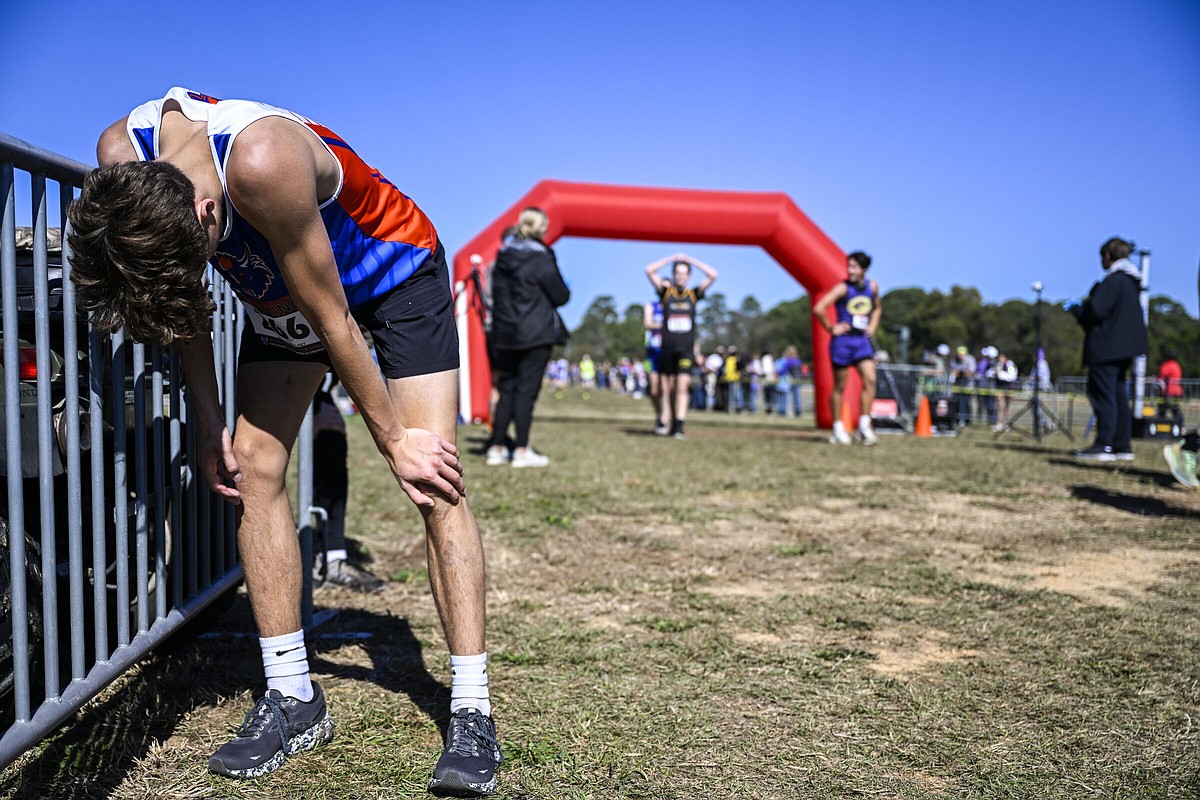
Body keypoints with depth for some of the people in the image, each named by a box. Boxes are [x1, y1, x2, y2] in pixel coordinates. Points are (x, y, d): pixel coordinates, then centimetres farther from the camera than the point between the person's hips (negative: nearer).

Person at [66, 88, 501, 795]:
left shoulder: (263, 160, -41)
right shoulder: (121, 157, -21)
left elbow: (332, 319, -30)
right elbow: (182, 297, -5)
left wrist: (398, 437, -20)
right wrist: (209, 423, -6)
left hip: (398, 272, -5)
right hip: (278, 289, 6)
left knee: (436, 481, -15)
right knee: (252, 467, -7)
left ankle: (473, 714, -12)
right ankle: (294, 698, 3)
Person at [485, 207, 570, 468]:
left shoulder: (502, 257, 9)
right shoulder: (541, 258, -11)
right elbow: (561, 296, -6)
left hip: (505, 334, 6)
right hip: (536, 334, -6)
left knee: (507, 390, 11)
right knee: (527, 390, -3)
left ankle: (497, 448, 12)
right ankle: (522, 451, -1)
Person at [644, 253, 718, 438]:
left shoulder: (693, 294, 8)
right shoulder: (666, 292, 7)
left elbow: (713, 275, 4)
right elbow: (649, 270, 0)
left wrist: (690, 260, 7)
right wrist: (671, 259, 4)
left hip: (686, 349, -1)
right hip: (667, 348, 1)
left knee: (682, 387, -10)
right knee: (667, 389, 5)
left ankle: (679, 427, -14)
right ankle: (664, 423, 14)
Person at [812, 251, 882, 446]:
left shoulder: (872, 286, 6)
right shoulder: (843, 288, -11)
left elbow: (877, 307, 28)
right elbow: (818, 309, -20)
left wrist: (873, 326, 13)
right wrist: (830, 328, -12)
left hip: (862, 340, 4)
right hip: (843, 341, -4)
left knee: (870, 379, -12)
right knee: (839, 386, 3)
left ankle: (864, 425, -6)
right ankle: (838, 429, 14)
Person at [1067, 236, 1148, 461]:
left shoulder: (1113, 280, -14)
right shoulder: (1132, 281, 16)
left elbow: (1095, 311, -19)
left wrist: (1075, 308, 0)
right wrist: (1082, 308, 21)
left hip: (1106, 348, -9)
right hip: (1123, 349, 9)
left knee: (1104, 396, -8)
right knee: (1119, 396, 11)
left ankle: (1104, 445, -9)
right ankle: (1122, 445, 13)